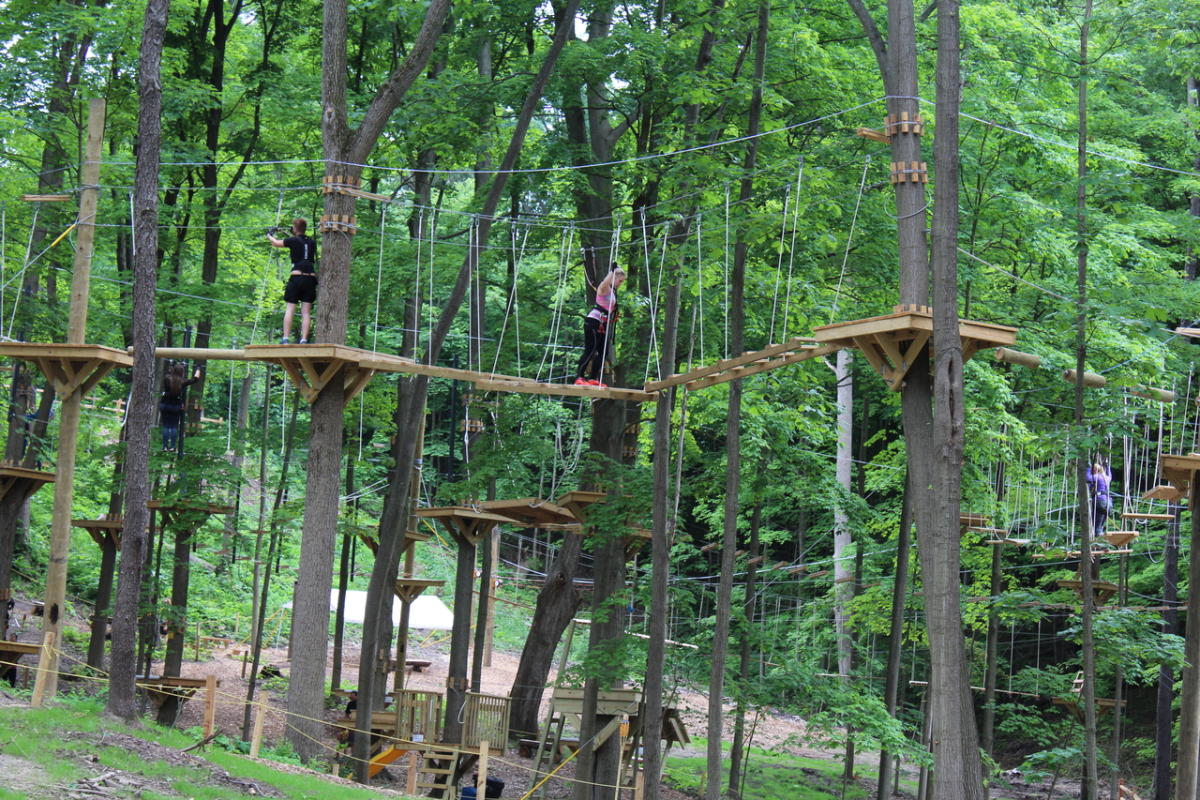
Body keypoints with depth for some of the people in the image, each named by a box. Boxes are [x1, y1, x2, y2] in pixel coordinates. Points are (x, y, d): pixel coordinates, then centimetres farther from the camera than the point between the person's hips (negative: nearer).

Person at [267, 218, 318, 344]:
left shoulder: (294, 241, -1)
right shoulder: (312, 242, 12)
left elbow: (276, 243, 14)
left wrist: (269, 235, 35)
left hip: (297, 276, -4)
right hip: (311, 278, 4)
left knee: (289, 309, 0)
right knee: (306, 312, 2)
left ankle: (286, 338, -7)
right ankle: (304, 340, -6)